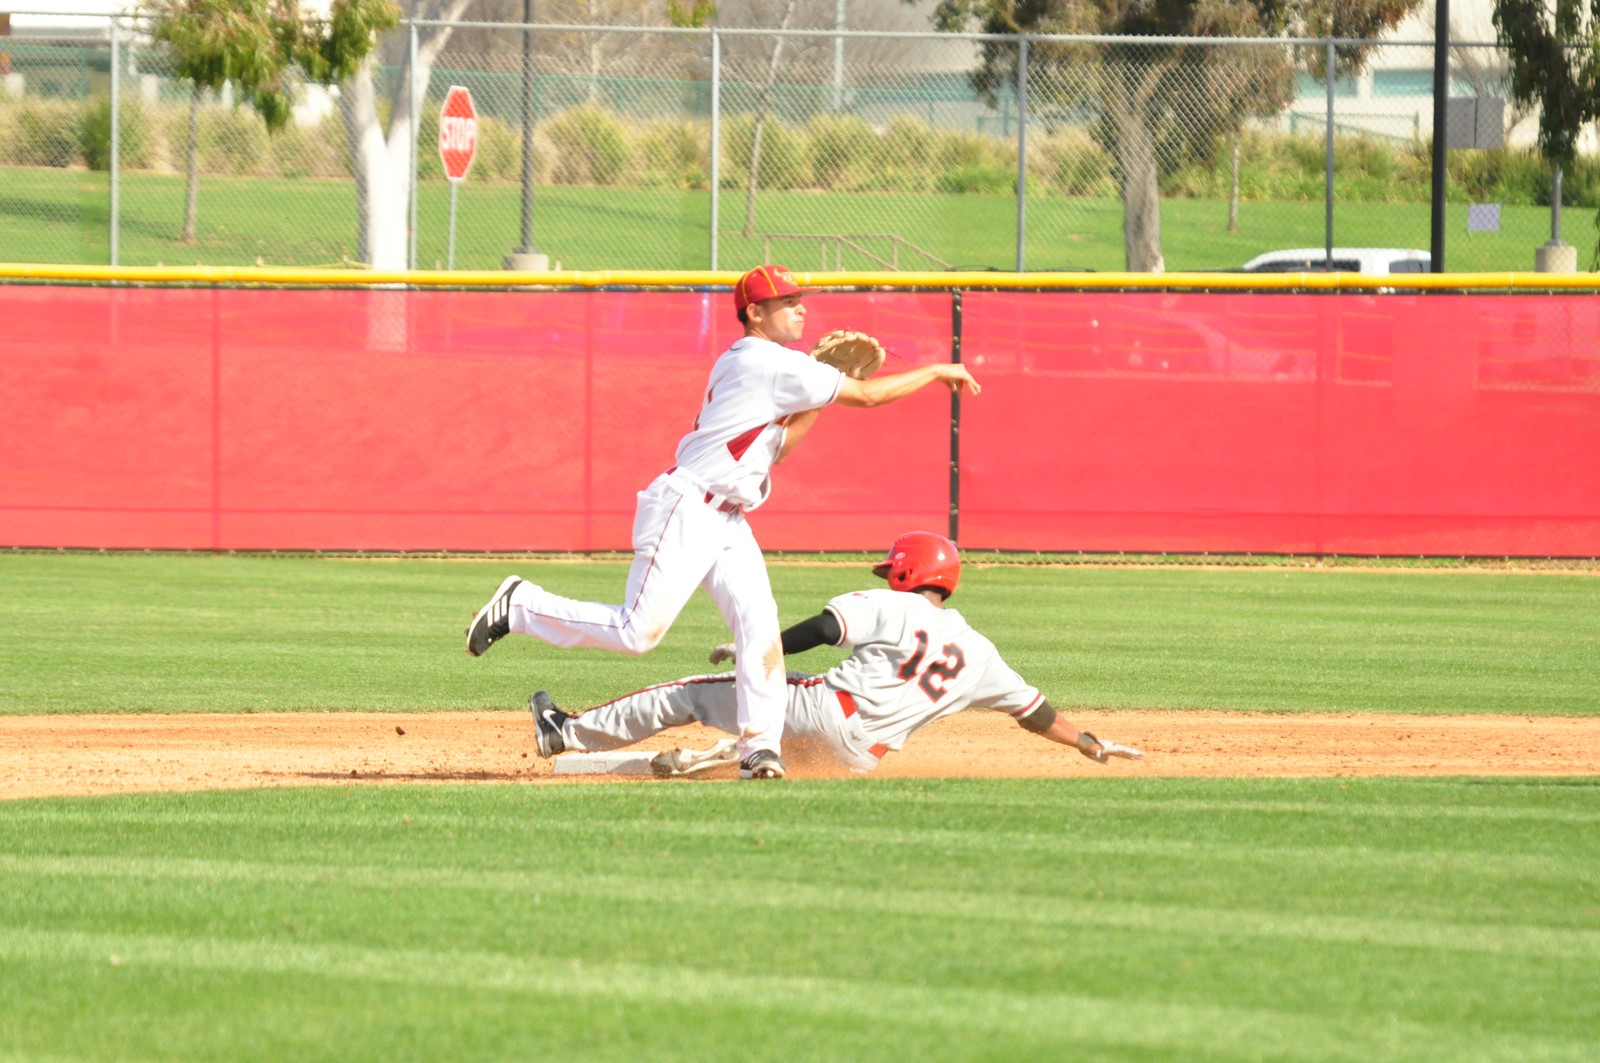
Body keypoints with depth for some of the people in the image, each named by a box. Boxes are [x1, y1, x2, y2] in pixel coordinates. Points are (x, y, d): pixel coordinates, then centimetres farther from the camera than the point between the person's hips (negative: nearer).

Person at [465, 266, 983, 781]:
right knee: (637, 632, -10)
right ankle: (521, 605, 7)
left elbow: (774, 448, 20)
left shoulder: (745, 364, 17)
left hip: (727, 523, 10)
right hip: (685, 511, -10)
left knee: (760, 626, -5)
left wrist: (817, 401, 10)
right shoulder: (767, 363, -13)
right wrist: (936, 372, -4)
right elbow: (866, 395, -14)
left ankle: (760, 748, -11)